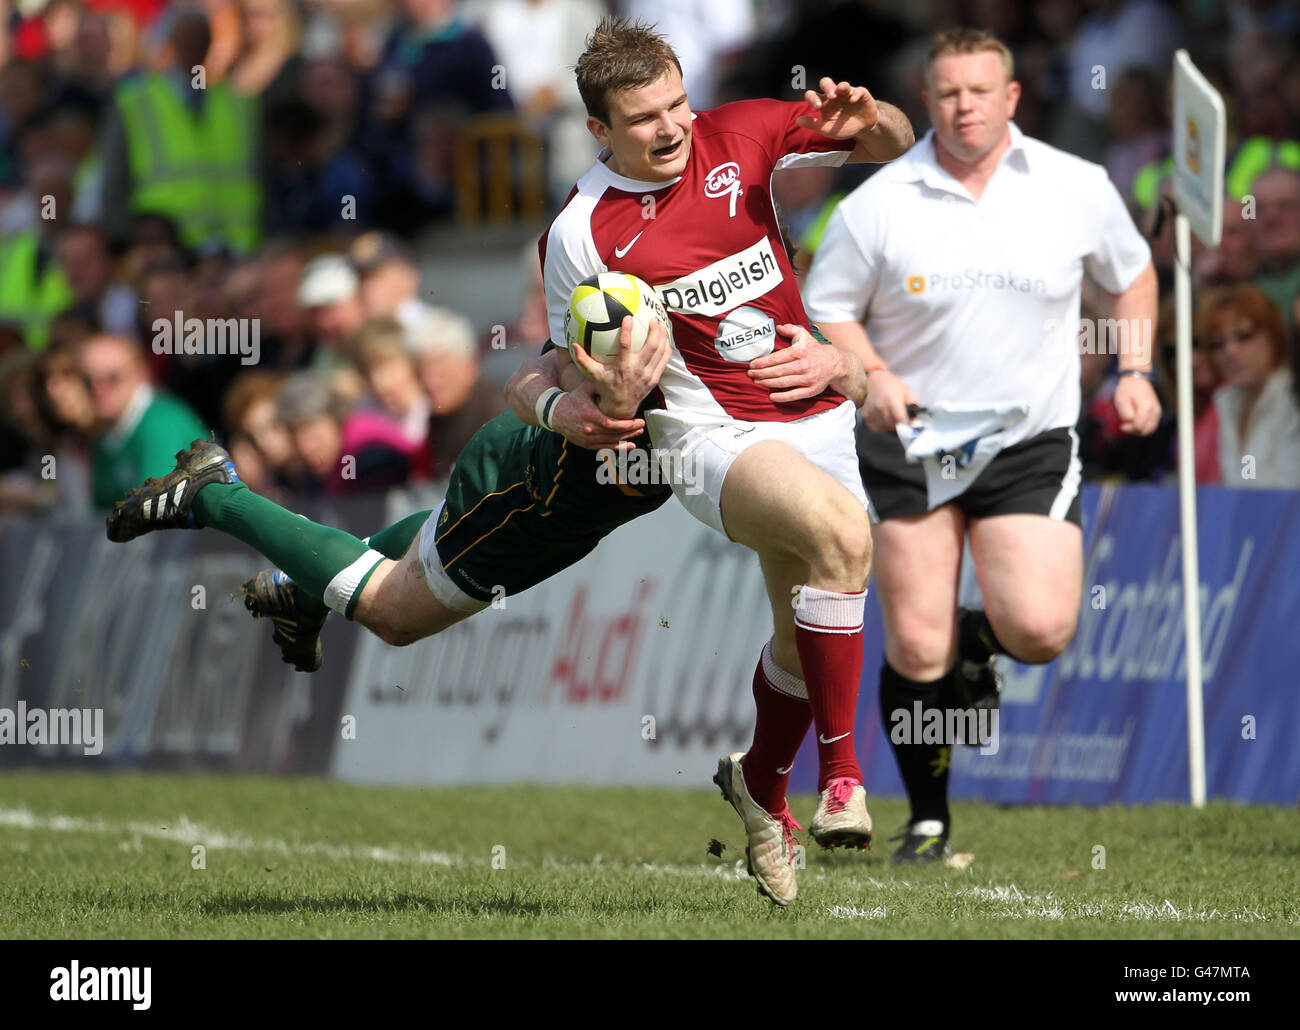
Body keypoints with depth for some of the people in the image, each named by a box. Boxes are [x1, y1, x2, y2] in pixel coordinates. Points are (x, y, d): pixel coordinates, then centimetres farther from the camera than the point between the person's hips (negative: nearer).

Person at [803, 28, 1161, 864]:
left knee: (1040, 627, -17)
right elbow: (828, 308, 6)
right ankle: (928, 823, 13)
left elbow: (1132, 273, 18)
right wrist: (872, 376, -12)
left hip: (1031, 442, 0)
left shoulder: (1078, 190, 1)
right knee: (914, 647, -5)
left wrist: (1135, 371, 6)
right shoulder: (880, 203, -2)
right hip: (911, 442, 0)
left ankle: (979, 644, 21)